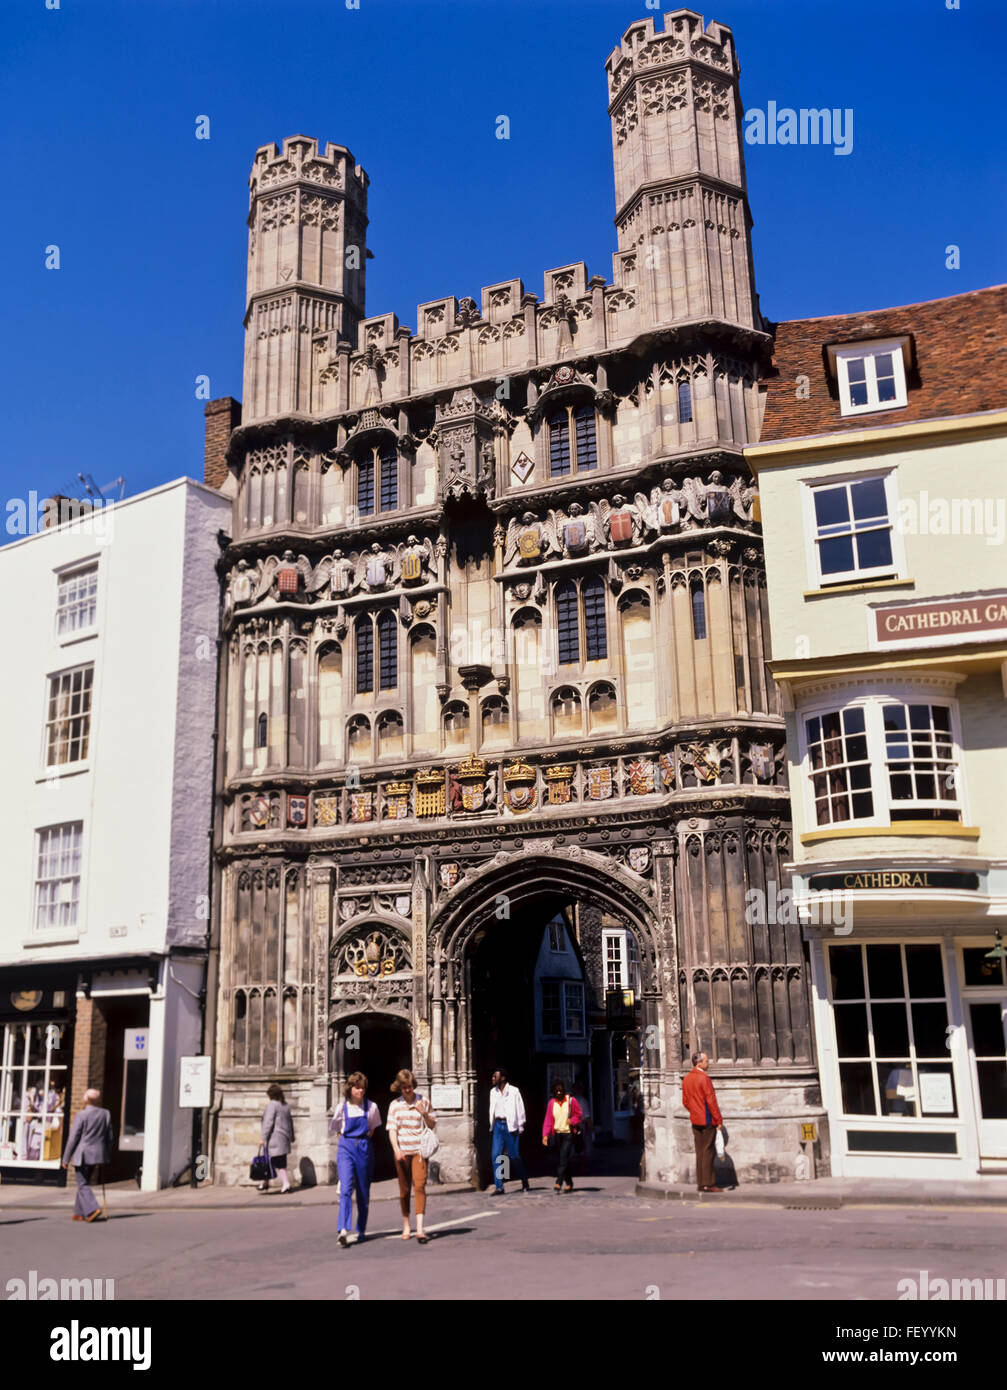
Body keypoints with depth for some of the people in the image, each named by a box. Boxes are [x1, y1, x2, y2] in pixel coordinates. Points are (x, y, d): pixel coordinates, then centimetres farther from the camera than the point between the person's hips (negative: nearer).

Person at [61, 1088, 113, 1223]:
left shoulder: (81, 1115, -12)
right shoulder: (106, 1114, 4)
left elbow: (73, 1138, -11)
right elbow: (109, 1137, 8)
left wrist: (66, 1159, -4)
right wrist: (107, 1156, 17)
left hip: (82, 1156, -6)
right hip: (97, 1155, 6)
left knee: (83, 1185, 0)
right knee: (84, 1183, 19)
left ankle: (92, 1210, -15)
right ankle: (80, 1213, 22)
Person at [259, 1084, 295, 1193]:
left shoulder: (271, 1105, -10)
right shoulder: (286, 1105, 13)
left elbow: (268, 1122, -16)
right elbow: (290, 1121, 20)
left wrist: (264, 1138, -13)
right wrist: (292, 1136, 28)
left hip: (275, 1138, -8)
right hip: (284, 1138, 8)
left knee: (278, 1163, -3)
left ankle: (286, 1184, -4)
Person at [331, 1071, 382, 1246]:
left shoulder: (371, 1107, 1)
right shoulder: (342, 1107, -1)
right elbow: (336, 1128, 15)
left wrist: (366, 1137, 10)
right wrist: (345, 1138, 7)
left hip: (365, 1148, 2)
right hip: (346, 1148, -1)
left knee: (363, 1192, 8)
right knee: (346, 1188, -17)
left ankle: (361, 1230, 23)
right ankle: (343, 1230, -25)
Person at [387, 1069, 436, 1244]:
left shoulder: (423, 1102, 4)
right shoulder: (395, 1105, 5)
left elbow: (433, 1126, 8)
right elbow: (392, 1129, 0)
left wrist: (424, 1113, -11)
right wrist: (396, 1149, -14)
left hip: (419, 1149, -1)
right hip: (402, 1151, 1)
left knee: (420, 1185, -13)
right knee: (404, 1188, 8)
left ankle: (419, 1229, -16)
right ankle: (406, 1226, 24)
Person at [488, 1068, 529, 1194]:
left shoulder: (513, 1091, -5)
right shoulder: (493, 1092, 11)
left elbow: (520, 1109, -3)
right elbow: (492, 1110, 16)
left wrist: (521, 1126, -6)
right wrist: (492, 1125, 11)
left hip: (510, 1125, -5)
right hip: (498, 1125, 5)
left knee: (514, 1156, 1)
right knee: (496, 1155, -5)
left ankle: (525, 1182, 20)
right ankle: (498, 1186, 0)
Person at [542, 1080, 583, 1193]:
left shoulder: (571, 1101, -4)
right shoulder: (551, 1103, 4)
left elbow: (579, 1115, 3)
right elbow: (548, 1120, 4)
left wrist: (572, 1121, -17)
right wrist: (545, 1134, -6)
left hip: (568, 1134, -4)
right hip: (557, 1134, 4)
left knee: (564, 1158, -14)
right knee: (562, 1159, 9)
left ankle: (559, 1183, -18)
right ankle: (569, 1184, 20)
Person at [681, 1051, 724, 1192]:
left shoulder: (686, 1078, 9)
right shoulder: (704, 1078, -16)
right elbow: (711, 1101, -17)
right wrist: (719, 1120, -12)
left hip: (695, 1121, 8)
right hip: (708, 1120, -8)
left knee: (700, 1152, 11)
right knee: (708, 1152, -3)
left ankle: (700, 1183, 14)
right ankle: (708, 1184, -1)